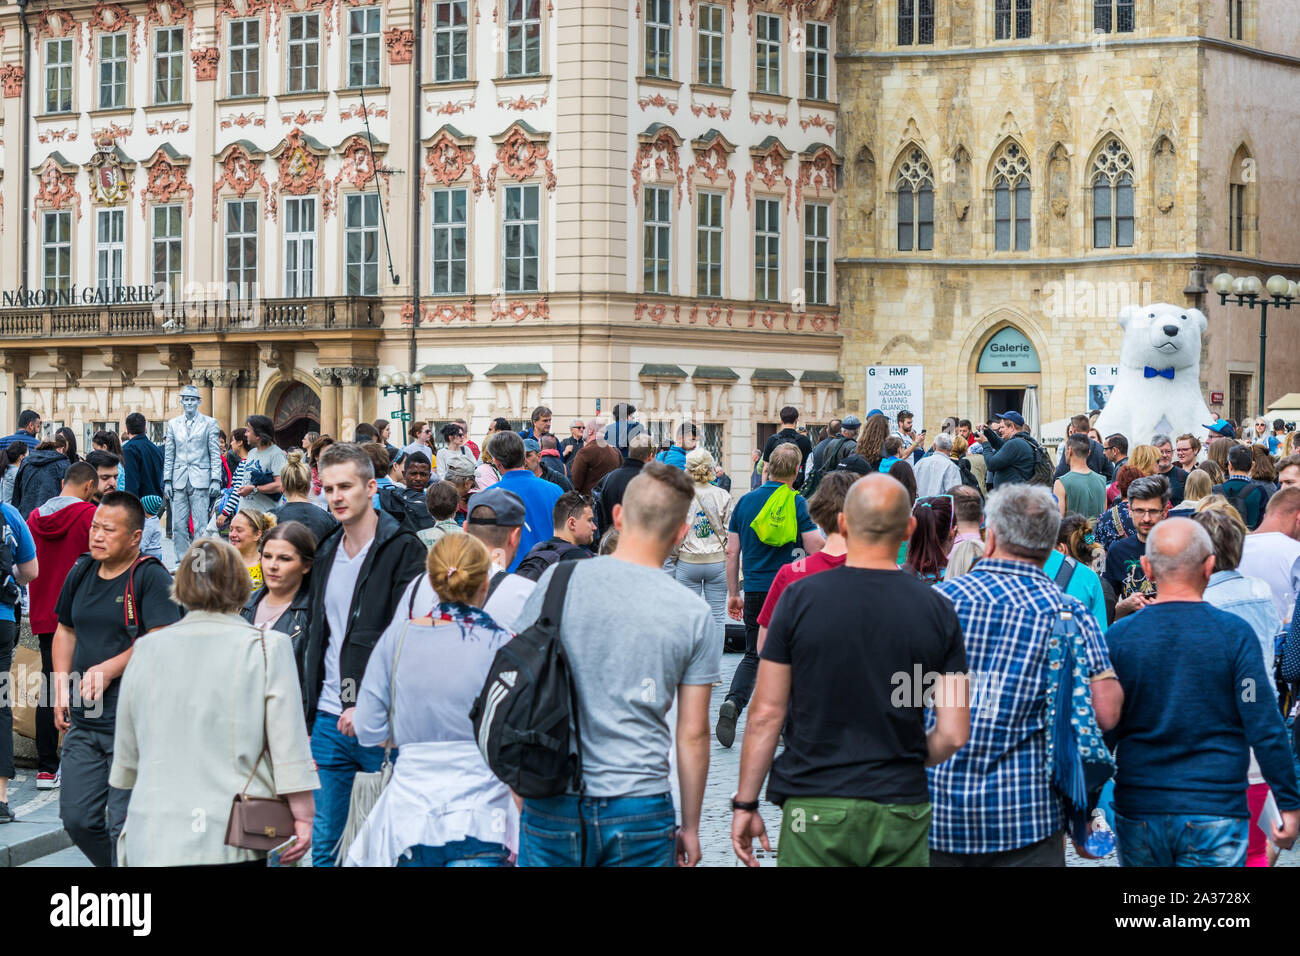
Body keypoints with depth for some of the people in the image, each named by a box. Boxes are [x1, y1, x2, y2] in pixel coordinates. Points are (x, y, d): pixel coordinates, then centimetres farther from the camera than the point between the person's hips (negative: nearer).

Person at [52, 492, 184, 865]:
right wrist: (62, 687, 11)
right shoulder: (81, 573, 11)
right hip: (84, 720, 7)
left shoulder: (152, 578, -9)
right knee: (77, 819, 8)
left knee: (124, 824, -5)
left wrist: (107, 670, -17)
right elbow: (65, 631, 22)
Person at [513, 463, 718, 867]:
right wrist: (691, 826, 12)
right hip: (641, 812, 0)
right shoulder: (694, 614, -2)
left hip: (553, 805, 0)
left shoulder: (559, 580, -3)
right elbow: (693, 734, 1)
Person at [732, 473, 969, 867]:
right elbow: (953, 734, -1)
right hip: (901, 815, 2)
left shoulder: (800, 598, -5)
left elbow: (766, 715, -4)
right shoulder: (937, 610, 0)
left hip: (815, 808, -2)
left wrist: (745, 803, 5)